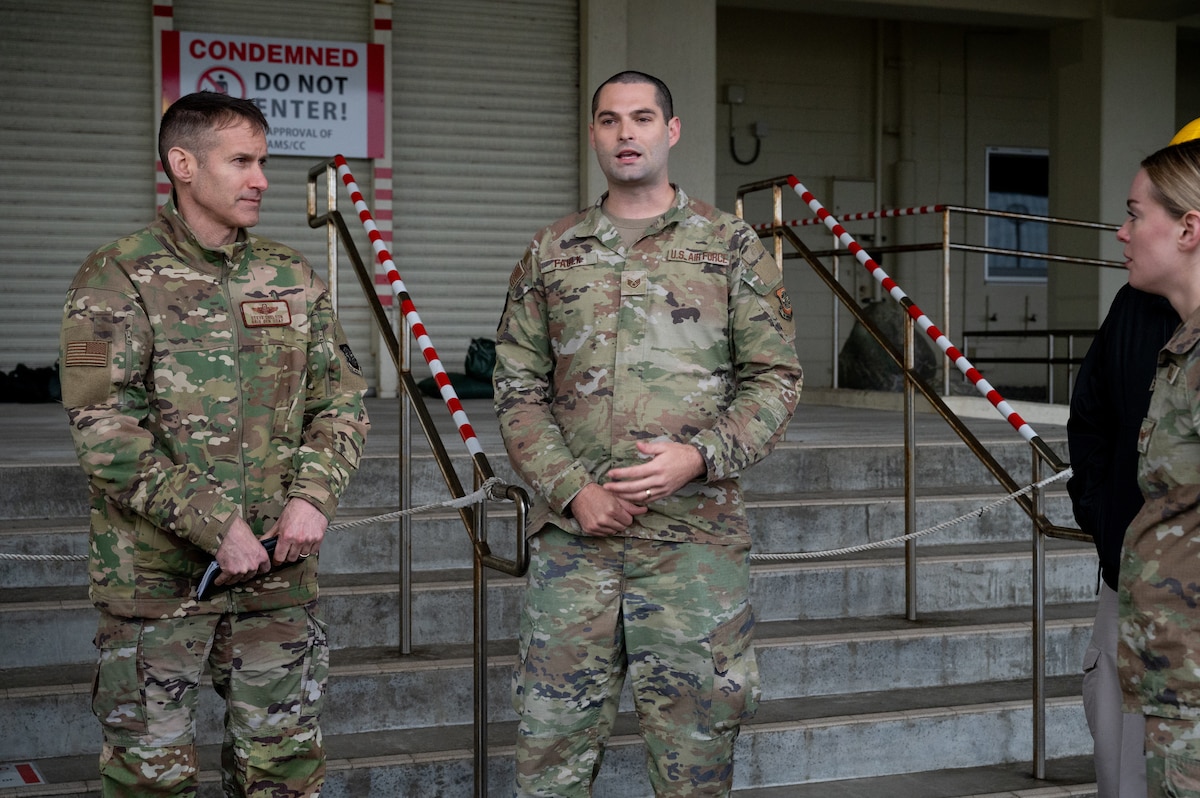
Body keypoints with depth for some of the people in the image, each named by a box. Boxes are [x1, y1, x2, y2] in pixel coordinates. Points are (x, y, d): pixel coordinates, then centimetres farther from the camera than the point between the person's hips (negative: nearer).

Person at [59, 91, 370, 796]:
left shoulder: (292, 277, 10)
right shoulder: (118, 278, -5)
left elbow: (343, 396, 10)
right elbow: (105, 431, -13)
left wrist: (313, 495, -9)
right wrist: (215, 525, -18)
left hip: (280, 566, 4)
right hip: (158, 573, -4)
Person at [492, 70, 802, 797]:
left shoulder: (732, 245, 5)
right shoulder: (550, 254, 11)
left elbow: (775, 376, 2)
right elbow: (518, 387, 8)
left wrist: (699, 455, -14)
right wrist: (572, 490, -6)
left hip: (694, 533, -1)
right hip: (574, 532, 2)